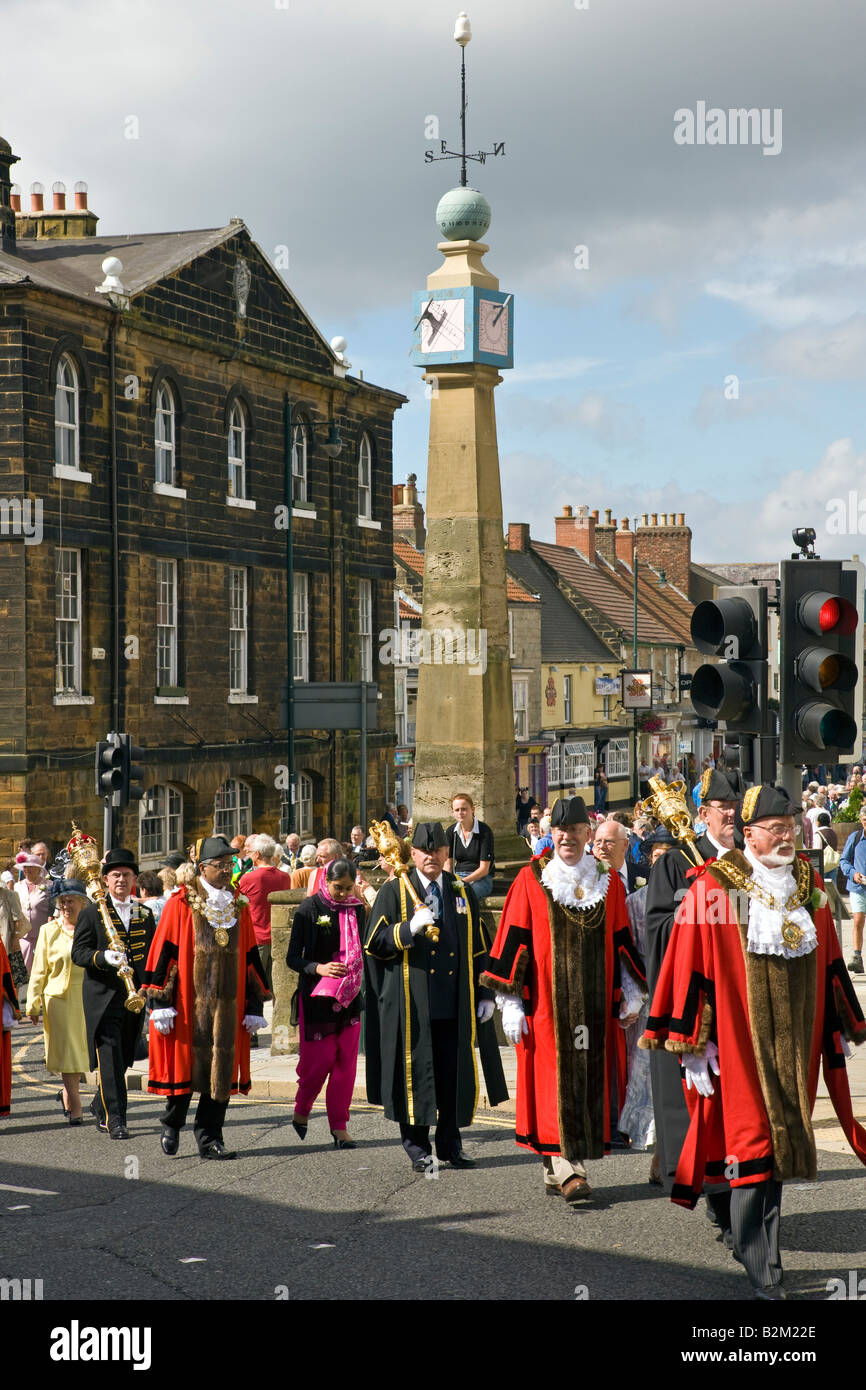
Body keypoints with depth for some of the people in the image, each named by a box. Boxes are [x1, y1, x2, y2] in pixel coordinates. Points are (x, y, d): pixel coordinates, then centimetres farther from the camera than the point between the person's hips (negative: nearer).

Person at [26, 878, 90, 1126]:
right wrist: (33, 1004, 2)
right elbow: (39, 970, 5)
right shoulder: (49, 931, 4)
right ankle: (74, 1106, 2)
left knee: (80, 1048, 7)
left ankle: (67, 1092, 30)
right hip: (58, 997, -1)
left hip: (87, 999, 2)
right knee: (66, 1050, -2)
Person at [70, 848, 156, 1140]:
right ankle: (115, 1119, -9)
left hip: (134, 997, 4)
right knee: (109, 1059, -10)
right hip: (103, 997, -4)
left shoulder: (145, 914, 13)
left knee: (122, 1059, 12)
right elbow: (78, 952, -4)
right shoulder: (91, 913, 1)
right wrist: (103, 957, -23)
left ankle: (100, 1106, 32)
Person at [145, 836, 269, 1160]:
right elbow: (164, 951, -5)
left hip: (227, 1005, 4)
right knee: (184, 1066, 4)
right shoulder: (181, 903, -3)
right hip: (188, 1002, -3)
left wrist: (255, 1005, 11)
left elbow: (250, 957, 13)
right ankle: (171, 1126, 26)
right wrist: (160, 1003, -9)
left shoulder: (239, 905, 10)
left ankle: (210, 1138, 11)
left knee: (221, 1071, 3)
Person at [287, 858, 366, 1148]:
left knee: (346, 1061, 2)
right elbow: (292, 958, -8)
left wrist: (359, 979, 4)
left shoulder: (357, 910, 6)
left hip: (349, 997, 4)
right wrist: (318, 968, -24)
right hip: (316, 996, -4)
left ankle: (339, 1126, 8)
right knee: (319, 1059, -3)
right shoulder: (309, 909, -7)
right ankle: (301, 1111, 23)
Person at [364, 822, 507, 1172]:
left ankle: (450, 1143, 19)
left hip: (456, 1004, 3)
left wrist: (486, 995, 8)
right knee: (416, 1073, -1)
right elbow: (374, 943, -3)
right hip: (412, 1004, -3)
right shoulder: (394, 891, 2)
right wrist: (410, 928, -19)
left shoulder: (463, 893, 13)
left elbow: (479, 947, 14)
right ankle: (418, 1149, 9)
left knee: (455, 1074, 6)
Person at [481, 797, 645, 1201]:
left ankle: (556, 1168, 11)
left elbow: (622, 942, 15)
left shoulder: (608, 882, 10)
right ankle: (566, 1168, -10)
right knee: (555, 1080, -8)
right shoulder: (531, 880, 0)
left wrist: (630, 993, 10)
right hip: (546, 1001, -3)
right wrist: (510, 1003, -6)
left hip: (595, 1004, 3)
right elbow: (513, 941, -1)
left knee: (588, 1077, 3)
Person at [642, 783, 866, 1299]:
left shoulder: (809, 883, 7)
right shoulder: (714, 886, -8)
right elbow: (691, 967, -7)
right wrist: (692, 1045, -9)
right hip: (739, 1039, -5)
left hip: (795, 1038, 5)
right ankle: (762, 1270, -1)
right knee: (753, 1140, -5)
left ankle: (757, 1244, 22)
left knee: (778, 1136, 10)